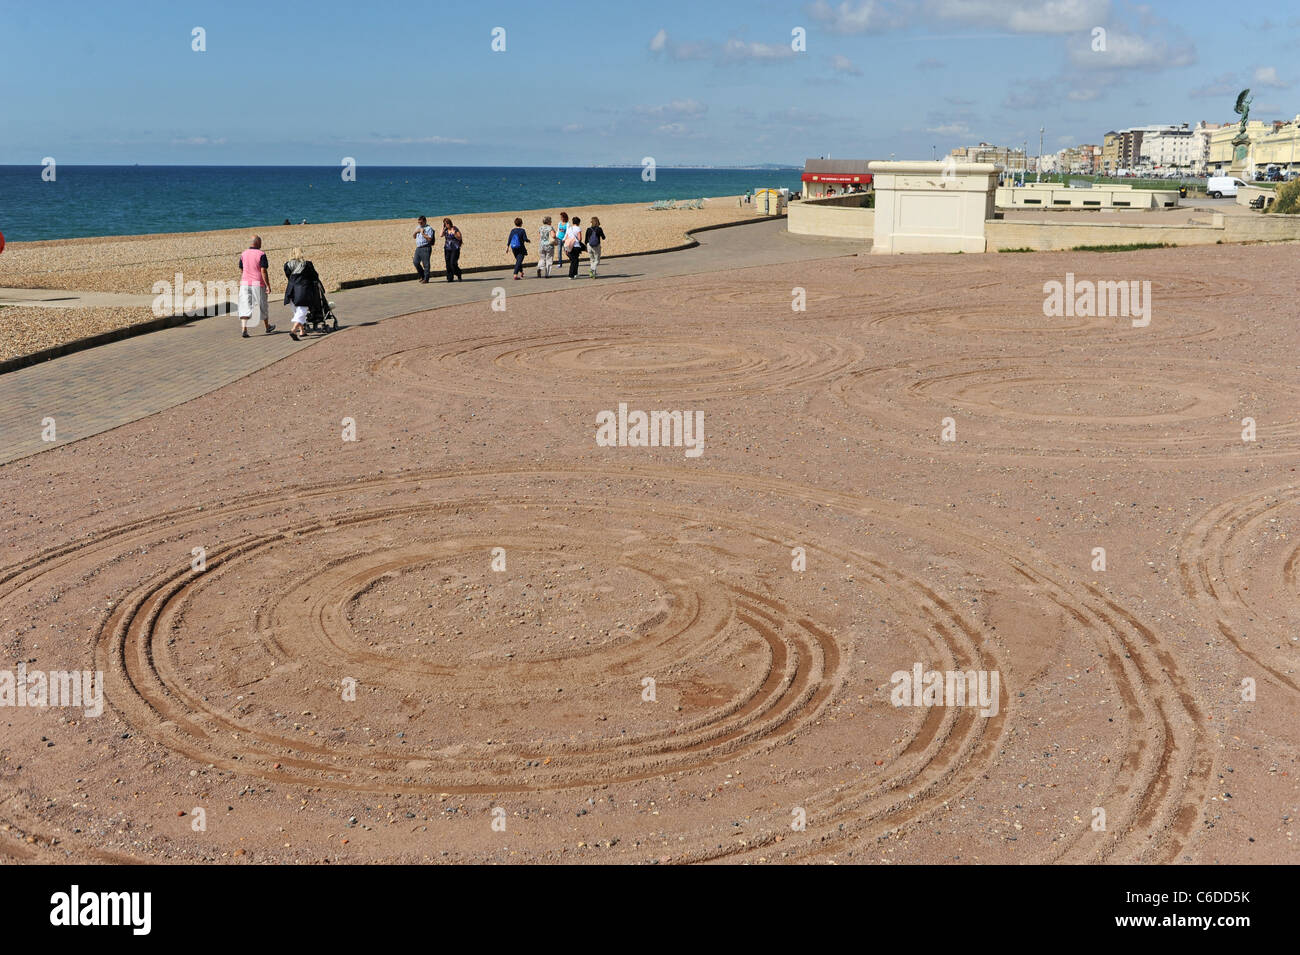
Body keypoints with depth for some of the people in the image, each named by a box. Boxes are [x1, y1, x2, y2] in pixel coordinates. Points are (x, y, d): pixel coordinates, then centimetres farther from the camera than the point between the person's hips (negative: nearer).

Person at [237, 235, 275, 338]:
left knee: (245, 307, -1)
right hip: (258, 283, -3)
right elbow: (263, 271, -14)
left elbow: (241, 271, 12)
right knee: (262, 306, 13)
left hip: (245, 283, 3)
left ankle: (244, 329, -14)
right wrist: (268, 286, -11)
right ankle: (267, 327, 30)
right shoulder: (261, 254, -9)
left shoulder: (243, 254, 7)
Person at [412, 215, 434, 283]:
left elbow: (429, 239, -15)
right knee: (415, 262, 3)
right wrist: (416, 232, 3)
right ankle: (422, 275, 19)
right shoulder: (418, 227, 18)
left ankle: (426, 279, 0)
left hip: (426, 248, -8)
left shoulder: (429, 228, -6)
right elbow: (414, 237, 23)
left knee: (426, 264, -5)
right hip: (418, 247, 8)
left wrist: (423, 233, -16)